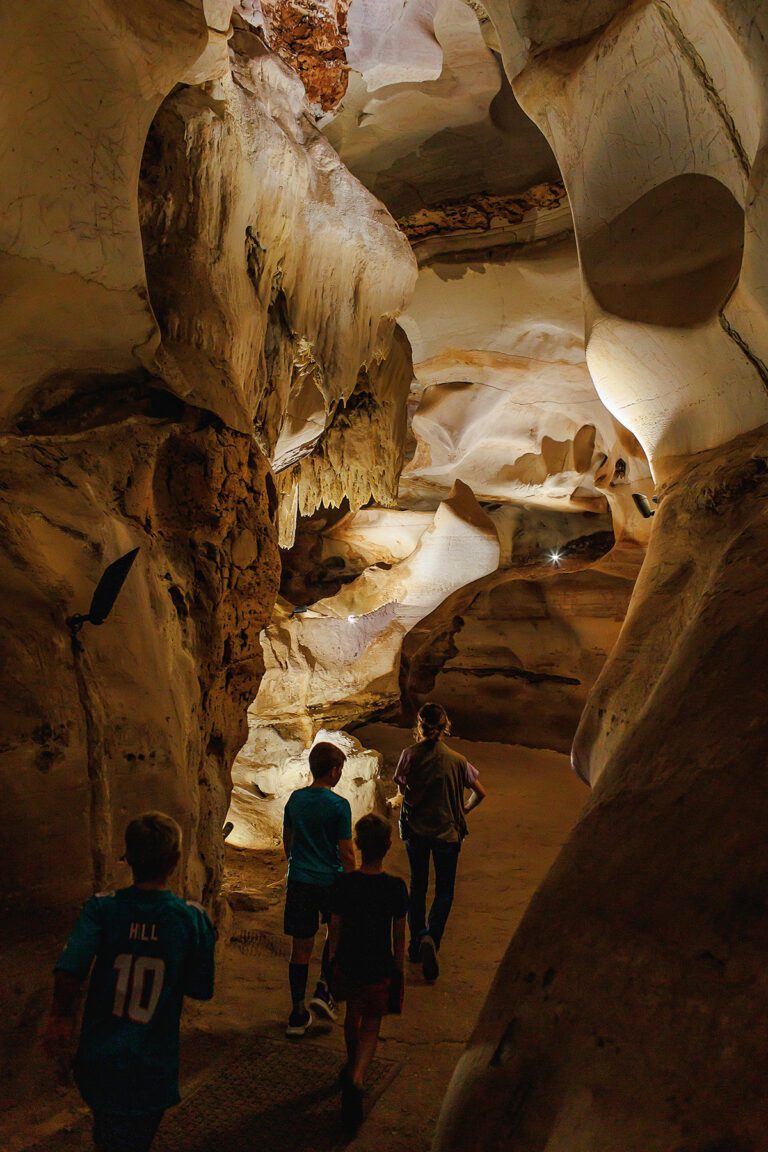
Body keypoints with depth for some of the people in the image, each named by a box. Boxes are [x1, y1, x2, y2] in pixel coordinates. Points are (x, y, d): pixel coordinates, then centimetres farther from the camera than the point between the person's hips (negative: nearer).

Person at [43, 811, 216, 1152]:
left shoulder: (102, 908, -13)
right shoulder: (192, 918, -14)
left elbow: (68, 969, -24)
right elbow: (201, 990, -6)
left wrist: (61, 1015, -8)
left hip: (97, 1060, 2)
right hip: (150, 1069, -2)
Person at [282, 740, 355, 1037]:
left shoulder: (295, 799, 1)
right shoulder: (339, 805, -14)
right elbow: (346, 853, -12)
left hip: (299, 881, 4)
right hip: (330, 881, -4)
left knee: (301, 947, 11)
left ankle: (297, 1016, 16)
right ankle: (324, 990, 12)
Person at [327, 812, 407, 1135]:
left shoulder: (344, 884, -13)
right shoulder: (396, 887, -16)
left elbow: (335, 929, -4)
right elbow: (399, 936, -7)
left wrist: (332, 963, 11)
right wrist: (398, 970, 7)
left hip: (347, 964, 2)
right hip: (379, 969, -2)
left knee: (353, 1014, 26)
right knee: (370, 1029, 10)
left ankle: (354, 1066, 46)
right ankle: (356, 1078, -14)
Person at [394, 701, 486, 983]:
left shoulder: (410, 754, -13)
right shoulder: (456, 760, -14)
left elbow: (402, 788, 0)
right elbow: (480, 793, -5)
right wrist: (466, 809, 12)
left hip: (414, 829, 2)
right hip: (447, 831, -2)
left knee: (417, 886, 19)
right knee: (444, 891, 10)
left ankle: (416, 943, 26)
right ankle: (431, 939, -12)